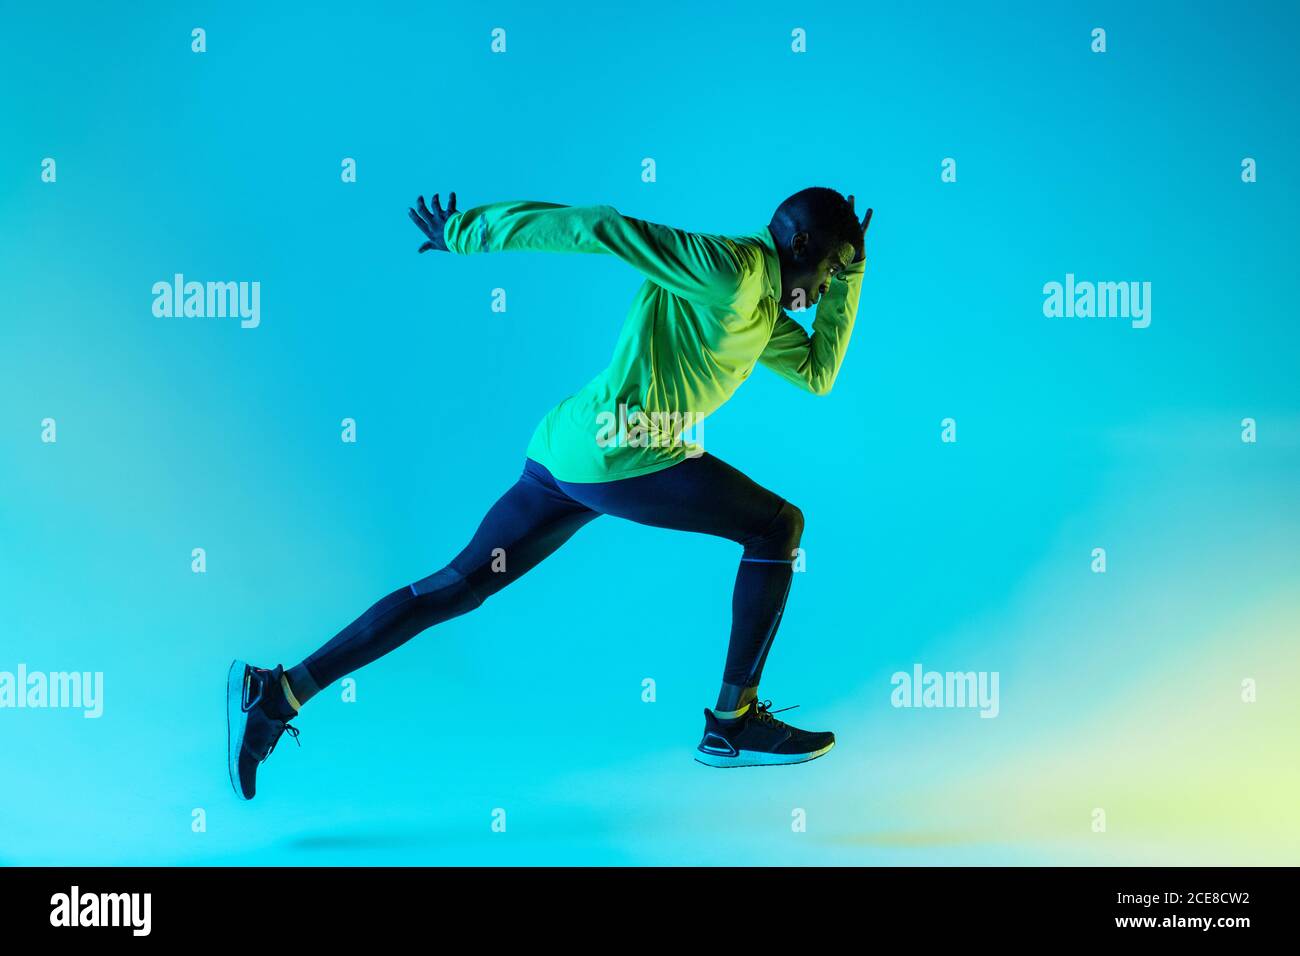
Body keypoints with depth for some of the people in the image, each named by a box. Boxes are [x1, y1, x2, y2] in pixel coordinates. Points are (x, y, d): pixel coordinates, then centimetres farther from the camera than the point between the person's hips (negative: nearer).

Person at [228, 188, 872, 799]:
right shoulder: (728, 267, -9)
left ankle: (278, 691, 7)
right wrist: (464, 233, -10)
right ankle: (733, 723, 1)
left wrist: (851, 275, 23)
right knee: (777, 526, 1)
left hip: (564, 451, 10)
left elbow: (817, 371, 27)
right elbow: (600, 227, -13)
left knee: (454, 587, 9)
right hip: (622, 452, -10)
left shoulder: (760, 305, 22)